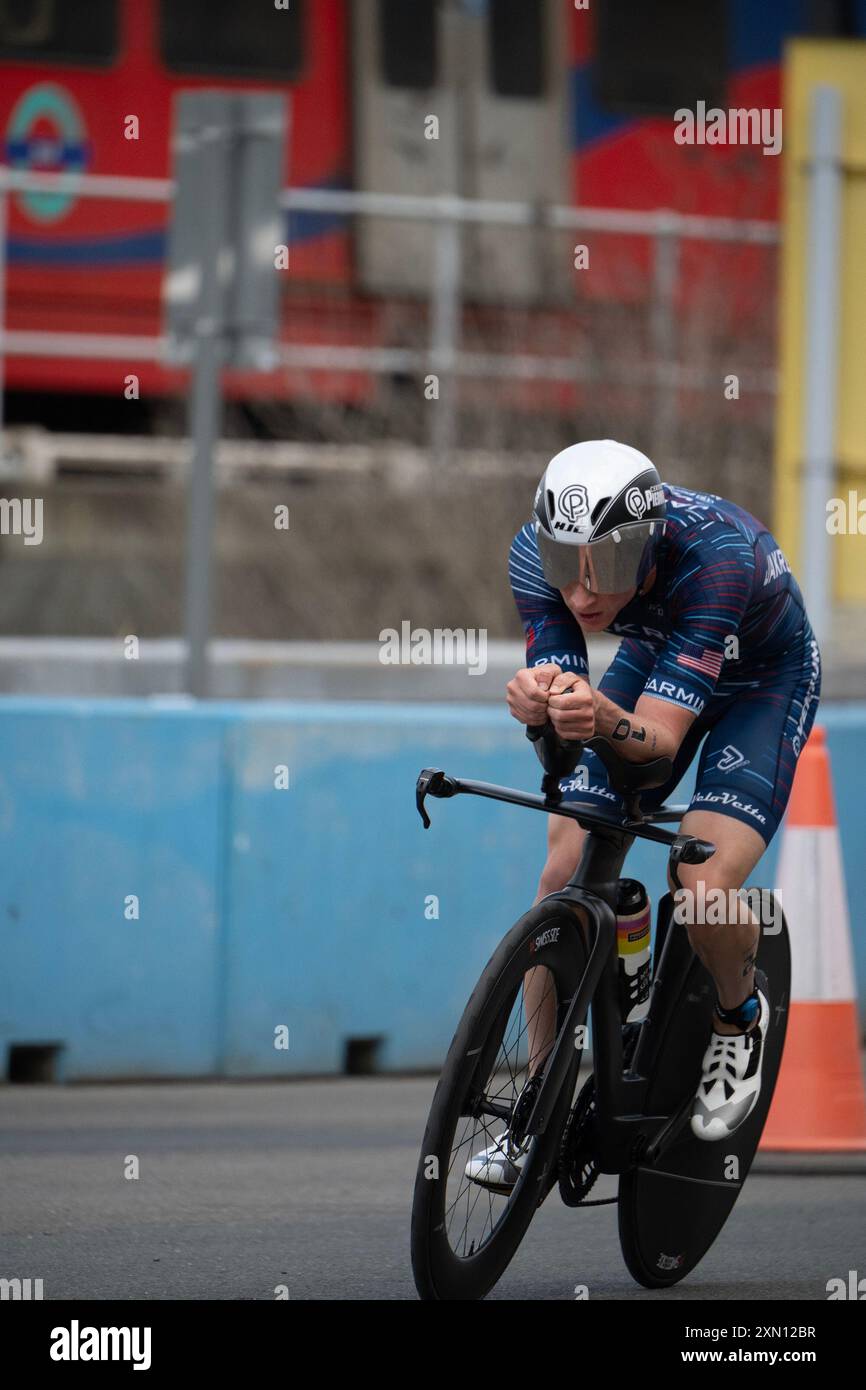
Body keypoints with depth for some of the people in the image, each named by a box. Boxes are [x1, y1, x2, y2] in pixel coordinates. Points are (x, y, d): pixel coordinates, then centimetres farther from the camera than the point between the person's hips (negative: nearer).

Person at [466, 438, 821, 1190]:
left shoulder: (717, 555, -41)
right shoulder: (537, 551, -28)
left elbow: (659, 737, -41)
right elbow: (561, 700, -27)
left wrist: (606, 721, -63)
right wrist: (538, 700, -51)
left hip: (765, 679, -4)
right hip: (654, 656, 4)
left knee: (703, 895, -23)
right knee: (564, 873, -11)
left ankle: (739, 1017, 10)